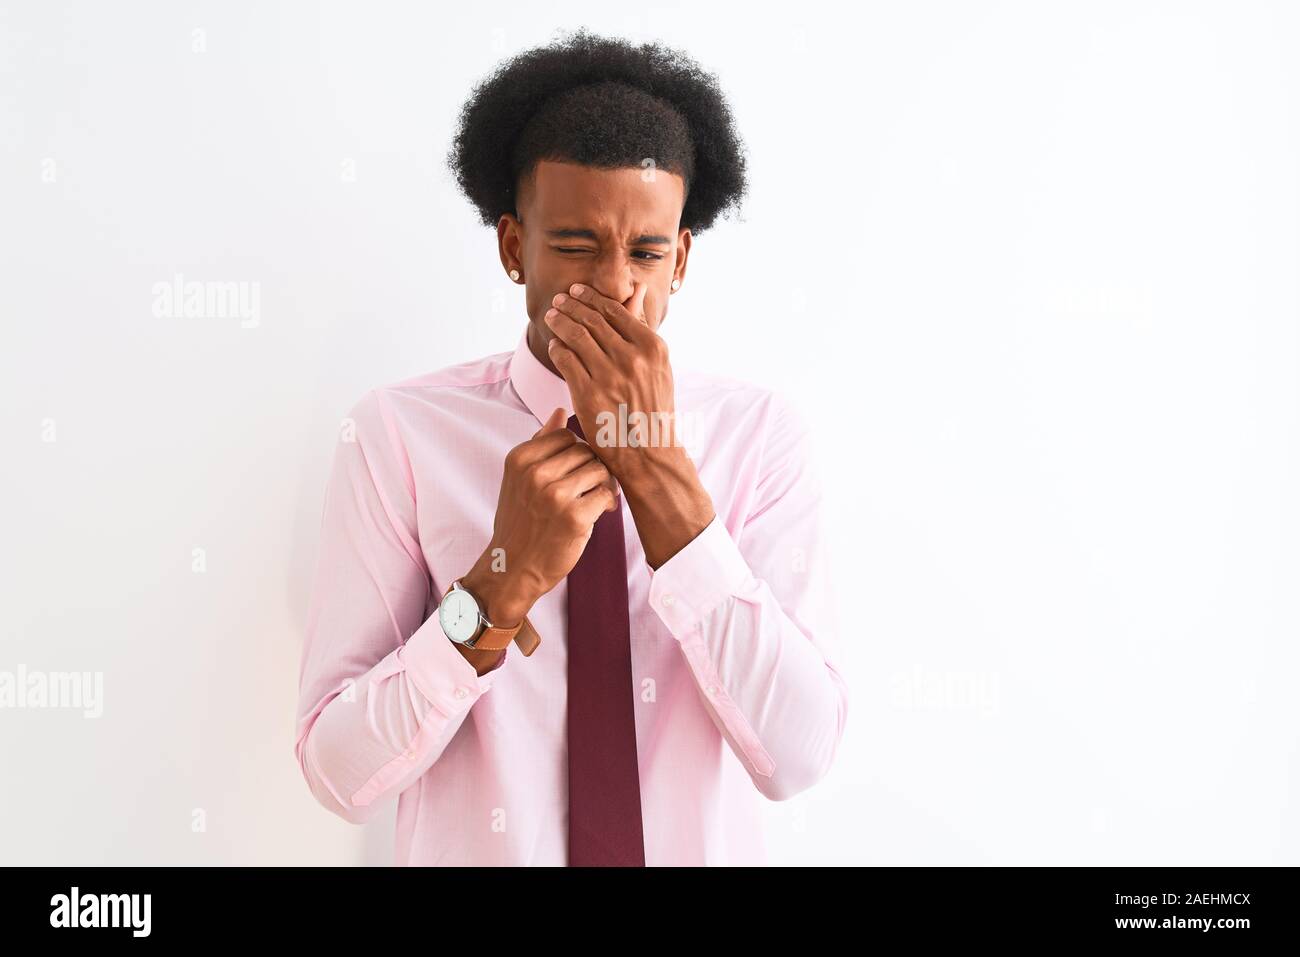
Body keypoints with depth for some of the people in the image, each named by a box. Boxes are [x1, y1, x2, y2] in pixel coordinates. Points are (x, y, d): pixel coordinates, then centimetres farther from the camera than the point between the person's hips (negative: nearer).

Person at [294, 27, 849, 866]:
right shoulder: (399, 434, -14)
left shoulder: (761, 435, -11)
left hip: (709, 844, 1)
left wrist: (659, 471, -26)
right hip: (470, 845, -1)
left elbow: (797, 754, -20)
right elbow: (342, 774, -15)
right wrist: (503, 581, -30)